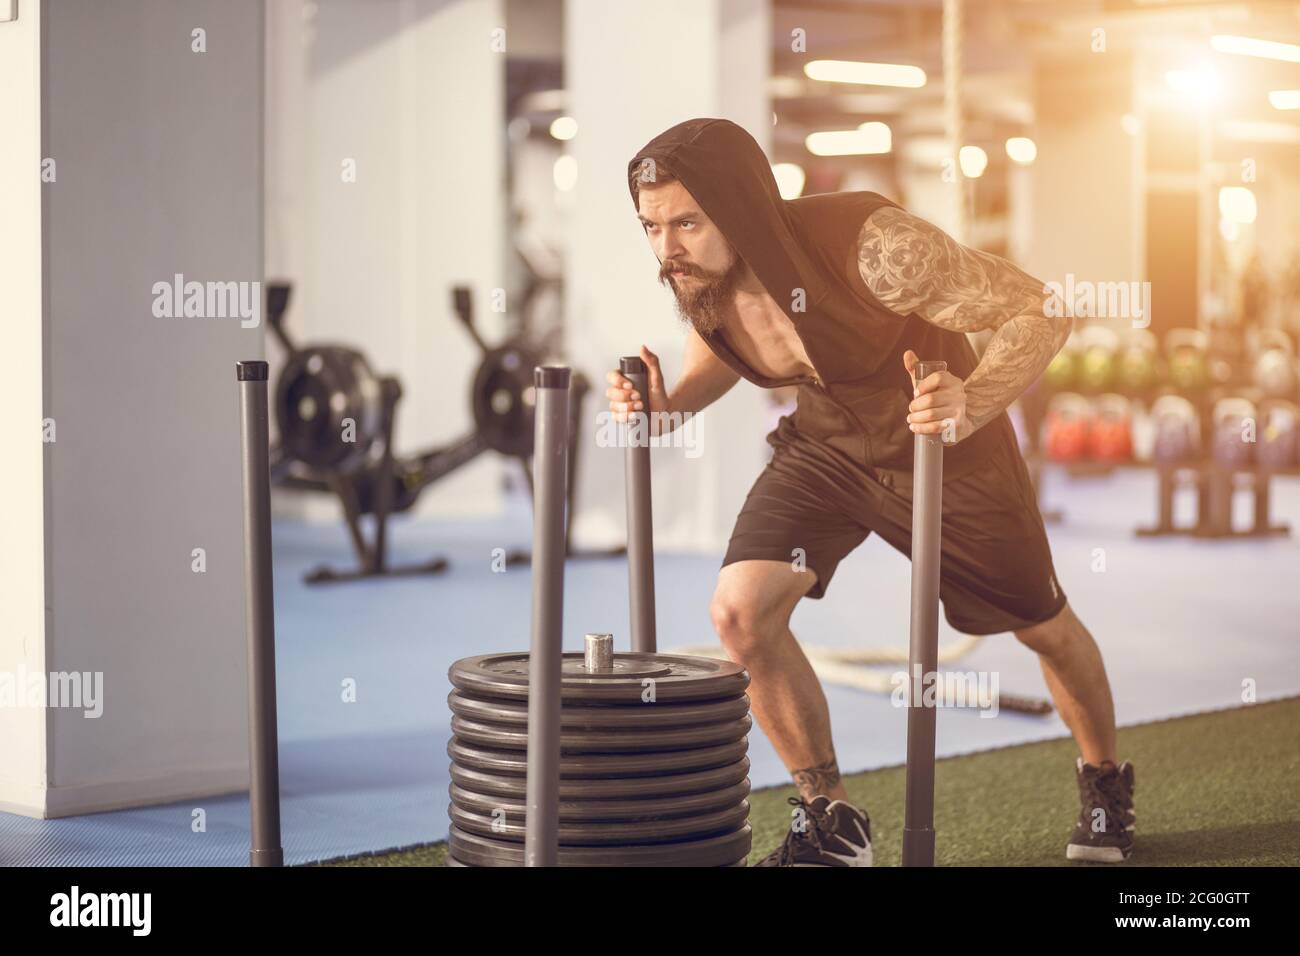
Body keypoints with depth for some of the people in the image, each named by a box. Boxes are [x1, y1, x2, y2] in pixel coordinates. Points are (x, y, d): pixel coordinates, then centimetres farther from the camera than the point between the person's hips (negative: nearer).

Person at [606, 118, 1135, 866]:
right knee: (742, 611, -18)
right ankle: (832, 820, 2)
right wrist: (666, 406, -17)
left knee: (1043, 626, 14)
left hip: (949, 453, -4)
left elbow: (1041, 312, -32)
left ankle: (1106, 781, 46)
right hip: (826, 445, 4)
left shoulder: (870, 245, -37)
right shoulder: (693, 279, -19)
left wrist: (972, 405, -49)